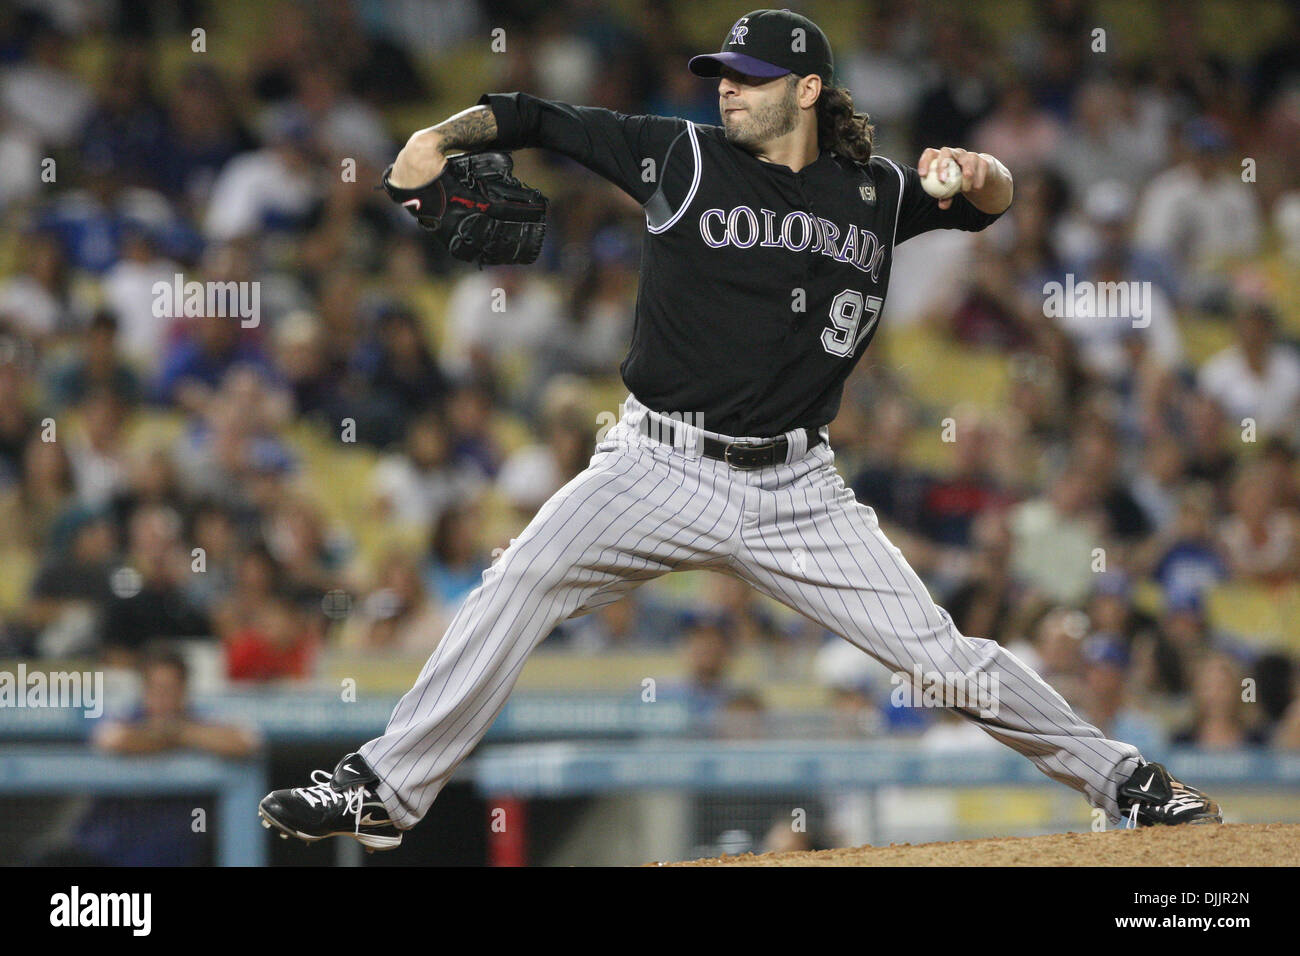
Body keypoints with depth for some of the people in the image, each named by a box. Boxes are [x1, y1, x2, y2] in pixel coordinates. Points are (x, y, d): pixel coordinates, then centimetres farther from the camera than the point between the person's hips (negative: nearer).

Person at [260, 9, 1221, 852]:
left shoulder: (875, 191, 8)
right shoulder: (681, 156, 2)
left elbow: (996, 199, 21)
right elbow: (535, 118, 5)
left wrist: (973, 174, -3)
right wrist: (442, 136, -12)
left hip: (798, 489, 1)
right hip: (663, 468, -1)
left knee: (940, 651, -4)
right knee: (521, 580, -23)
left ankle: (1120, 777, 13)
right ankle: (383, 791, -17)